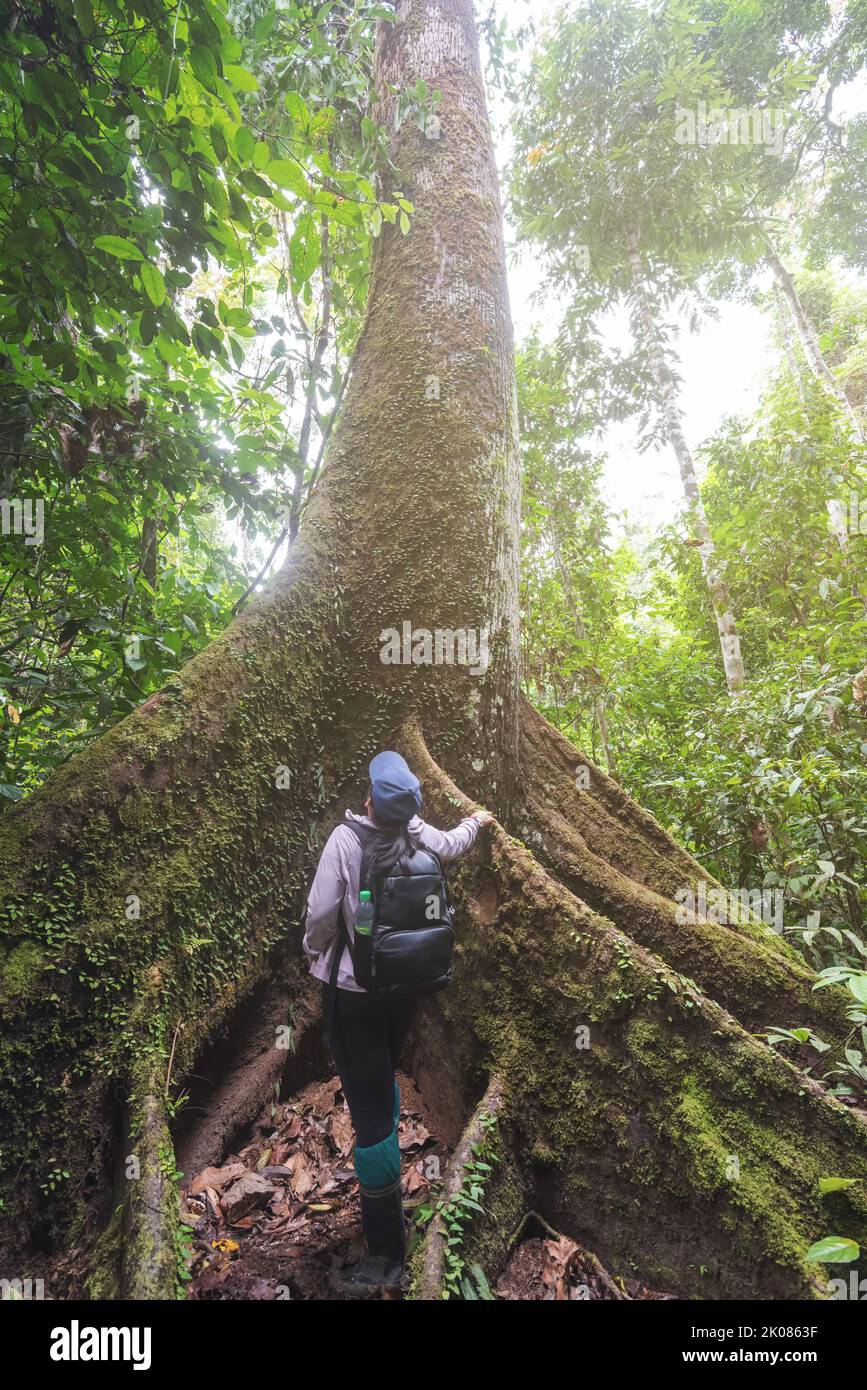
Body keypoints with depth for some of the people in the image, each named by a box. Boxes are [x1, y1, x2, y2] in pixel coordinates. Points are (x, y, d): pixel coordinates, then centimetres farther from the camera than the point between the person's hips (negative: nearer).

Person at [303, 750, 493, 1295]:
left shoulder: (346, 839, -21)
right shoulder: (418, 835, -7)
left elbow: (321, 912, -20)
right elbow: (452, 845, 14)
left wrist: (315, 952, 2)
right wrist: (476, 822, 36)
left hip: (355, 990, -5)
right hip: (408, 984, 6)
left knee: (371, 1110, 2)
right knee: (385, 1080, 29)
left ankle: (387, 1255, 12)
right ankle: (387, 1187, 51)